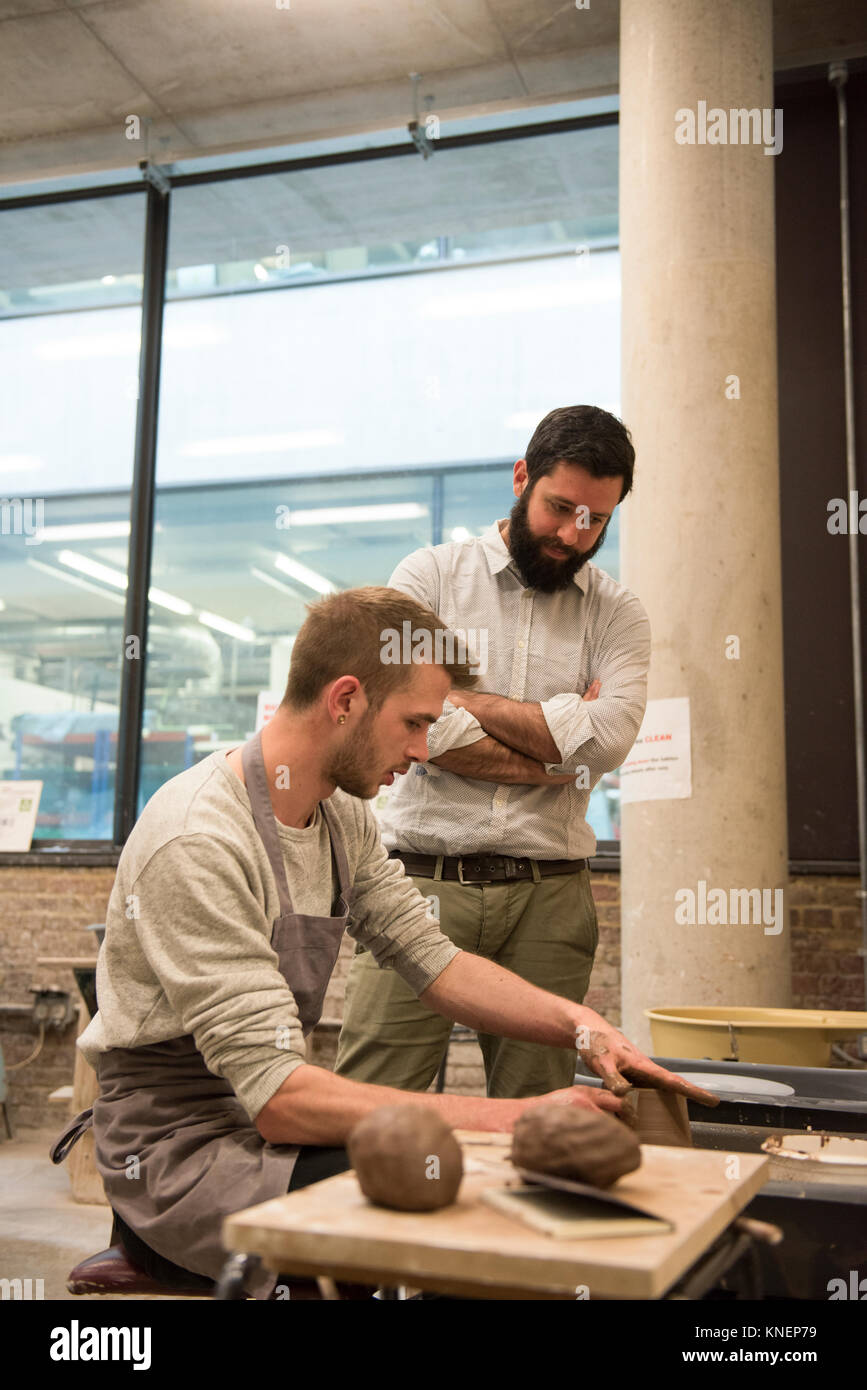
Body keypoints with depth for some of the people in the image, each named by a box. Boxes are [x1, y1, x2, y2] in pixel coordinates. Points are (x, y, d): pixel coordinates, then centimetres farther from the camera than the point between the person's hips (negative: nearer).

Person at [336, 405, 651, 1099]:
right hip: (424, 880, -2)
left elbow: (610, 736, -6)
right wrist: (555, 758, -4)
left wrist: (468, 701, -2)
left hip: (548, 897, 2)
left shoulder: (619, 614, 12)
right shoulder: (431, 575, 7)